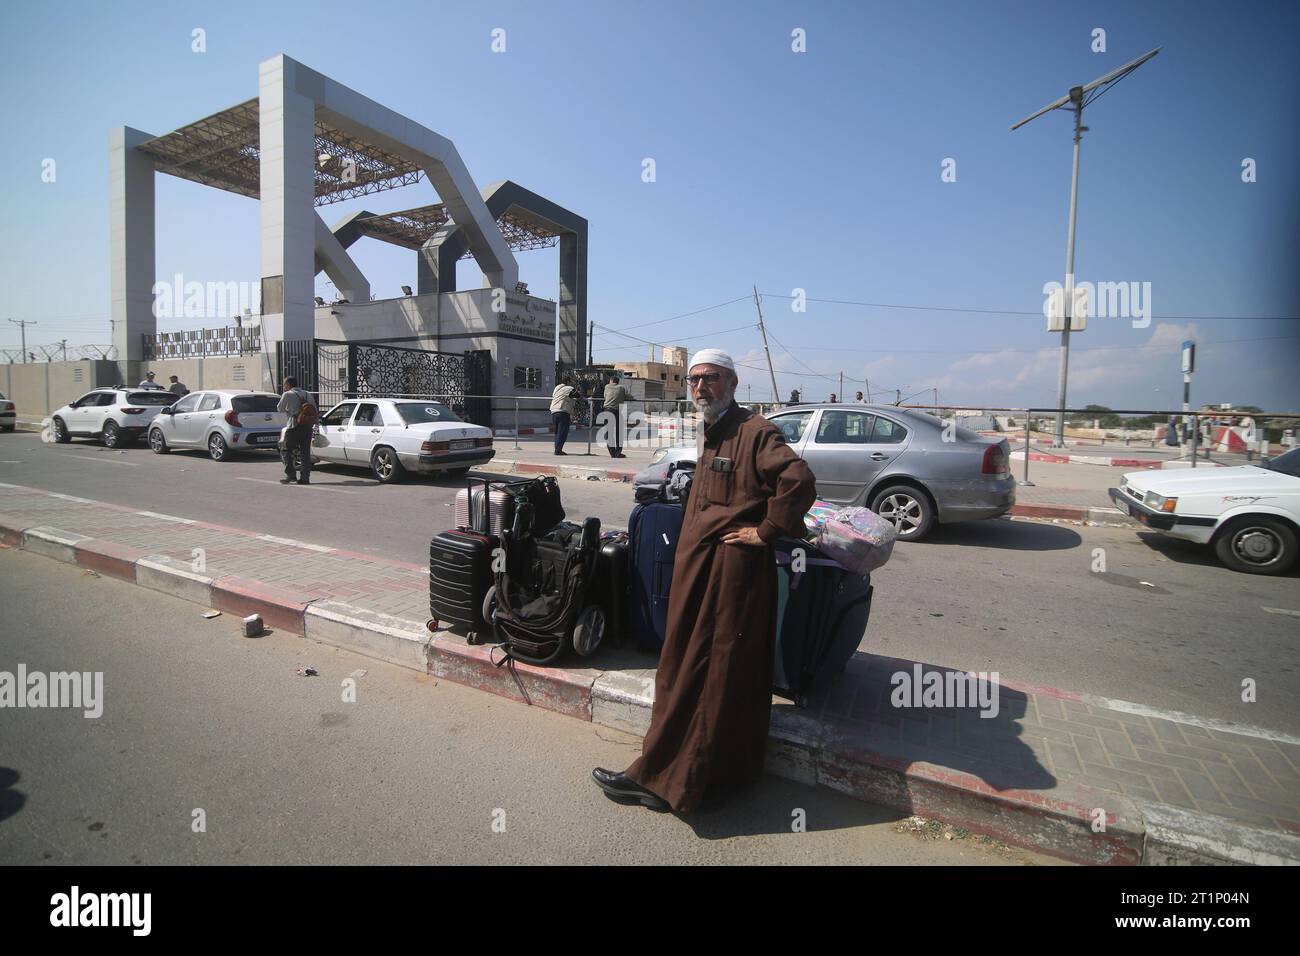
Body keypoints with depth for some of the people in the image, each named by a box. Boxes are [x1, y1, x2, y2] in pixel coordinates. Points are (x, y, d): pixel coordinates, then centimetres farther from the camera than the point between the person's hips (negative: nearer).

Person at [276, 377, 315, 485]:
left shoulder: (287, 395, -2)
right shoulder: (307, 395, 14)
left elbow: (280, 409, 9)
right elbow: (314, 410, 13)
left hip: (294, 427, -5)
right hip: (307, 426, 5)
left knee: (286, 450, 7)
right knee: (305, 452, 5)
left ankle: (291, 475, 1)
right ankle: (305, 477, 3)